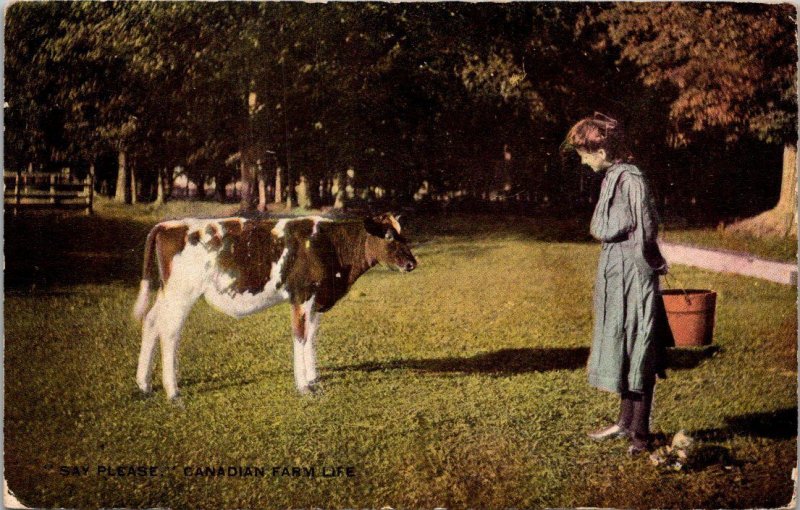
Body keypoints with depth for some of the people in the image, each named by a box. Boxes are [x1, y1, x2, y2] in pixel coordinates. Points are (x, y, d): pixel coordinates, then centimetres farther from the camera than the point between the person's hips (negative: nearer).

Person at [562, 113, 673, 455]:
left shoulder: (631, 180, -19)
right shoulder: (611, 177, 9)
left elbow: (646, 233, -19)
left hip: (632, 275, -10)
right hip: (615, 273, 10)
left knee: (637, 353, -1)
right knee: (621, 350, 17)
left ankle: (640, 434, 8)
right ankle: (626, 423, 29)